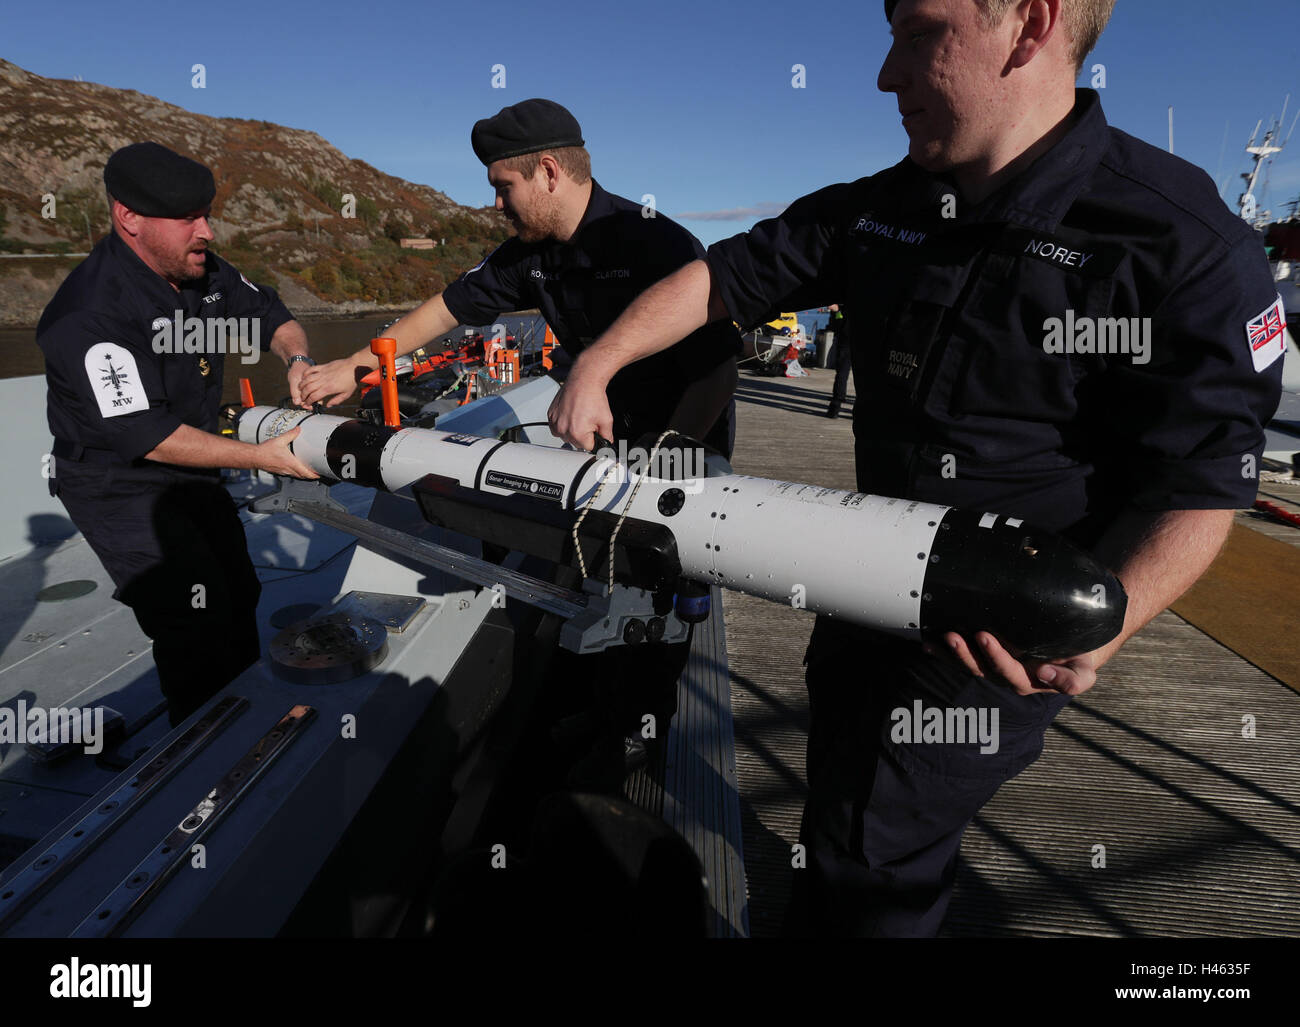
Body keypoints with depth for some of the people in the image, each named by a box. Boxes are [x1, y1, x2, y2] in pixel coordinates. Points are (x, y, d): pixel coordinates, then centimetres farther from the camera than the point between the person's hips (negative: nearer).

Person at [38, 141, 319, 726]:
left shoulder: (200, 269, -5)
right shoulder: (90, 316, -28)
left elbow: (269, 314, 9)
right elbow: (147, 436, -30)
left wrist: (297, 359, -13)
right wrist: (262, 456, -29)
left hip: (195, 476, 8)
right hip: (121, 487, -8)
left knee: (239, 596, 18)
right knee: (199, 627, -10)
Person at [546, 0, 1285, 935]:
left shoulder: (1185, 245, -19)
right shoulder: (878, 212, -2)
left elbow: (1201, 487, -17)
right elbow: (724, 276, 4)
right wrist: (597, 365, -1)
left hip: (1003, 632, -6)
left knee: (868, 860, 3)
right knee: (839, 795, 26)